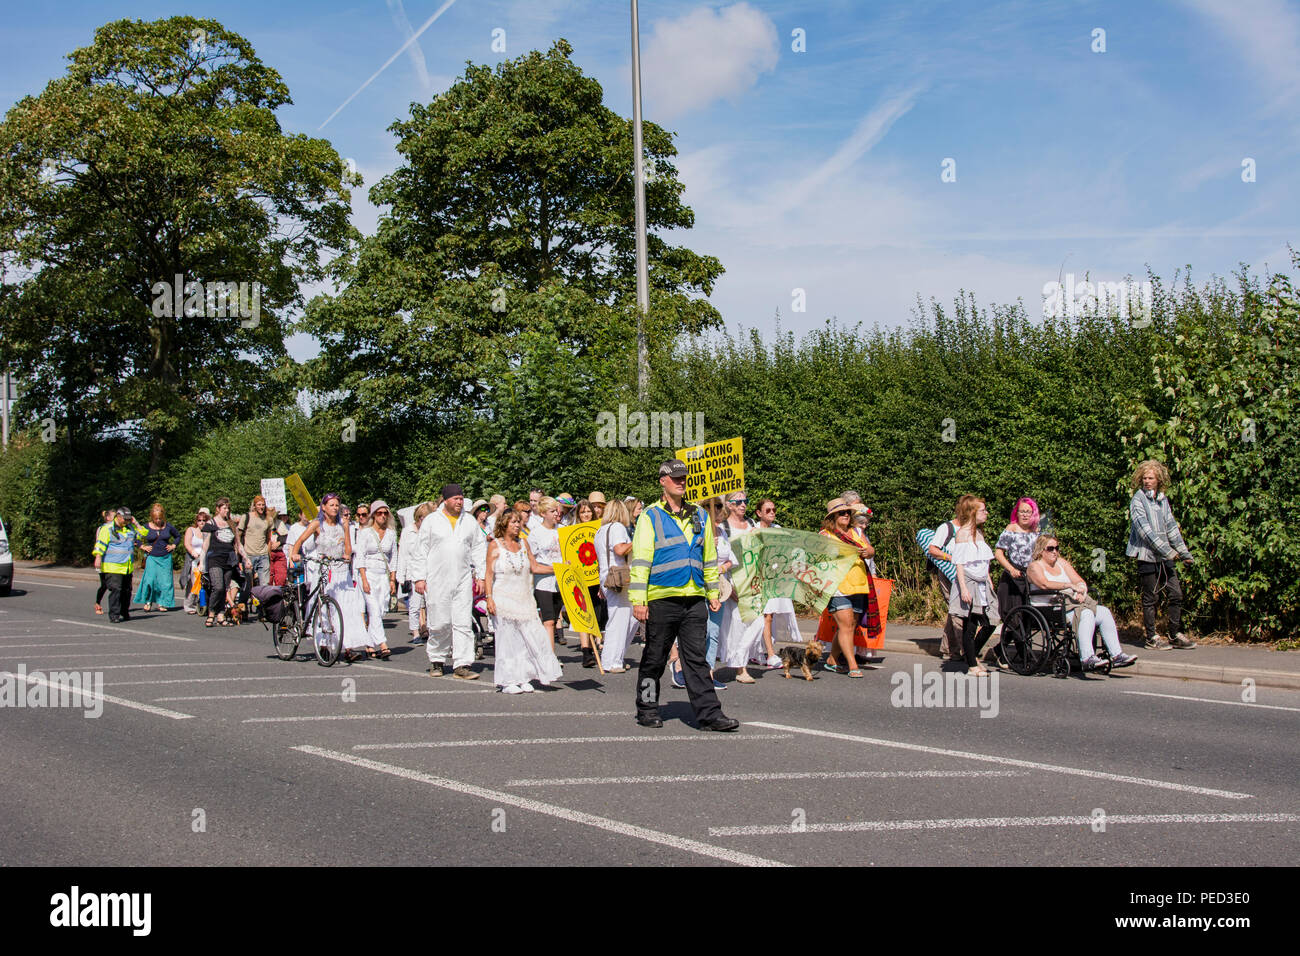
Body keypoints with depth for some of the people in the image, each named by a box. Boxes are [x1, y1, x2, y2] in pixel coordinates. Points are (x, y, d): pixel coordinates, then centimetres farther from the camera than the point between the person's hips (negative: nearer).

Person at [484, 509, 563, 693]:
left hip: (524, 599, 5)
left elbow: (533, 567, 17)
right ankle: (508, 681, 4)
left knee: (531, 637, -1)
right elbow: (489, 575, -4)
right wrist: (489, 598, -12)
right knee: (507, 639, -3)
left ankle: (523, 679, 8)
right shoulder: (495, 545, -2)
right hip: (504, 600, -5)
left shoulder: (523, 544, 11)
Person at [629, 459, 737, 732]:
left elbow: (709, 558, 21)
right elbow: (640, 560, -6)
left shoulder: (700, 516, 14)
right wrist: (638, 599, -12)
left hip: (694, 599, 4)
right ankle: (647, 709, 20)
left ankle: (709, 714, 0)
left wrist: (713, 592, 17)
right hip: (662, 598, -3)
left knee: (696, 658, 2)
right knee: (655, 658, 7)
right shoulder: (650, 517, -1)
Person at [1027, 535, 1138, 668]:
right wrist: (1070, 585, -22)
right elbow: (1045, 584, -19)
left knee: (1104, 612, -14)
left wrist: (1081, 591, -8)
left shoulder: (1061, 562, 23)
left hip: (1074, 601, 7)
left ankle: (1116, 655, -15)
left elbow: (1080, 582, 15)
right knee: (1087, 614, -32)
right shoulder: (1035, 566, 1)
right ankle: (1086, 658, -41)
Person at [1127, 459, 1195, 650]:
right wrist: (1168, 551, -19)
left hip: (1165, 557, 6)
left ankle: (1176, 635, 15)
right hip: (1148, 556, -6)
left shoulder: (1163, 499, 13)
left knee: (1176, 594, 5)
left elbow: (1171, 527, 19)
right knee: (1150, 598, 1)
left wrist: (1184, 552, 15)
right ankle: (1152, 637, 10)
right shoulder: (1138, 500, -8)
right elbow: (1145, 530, -16)